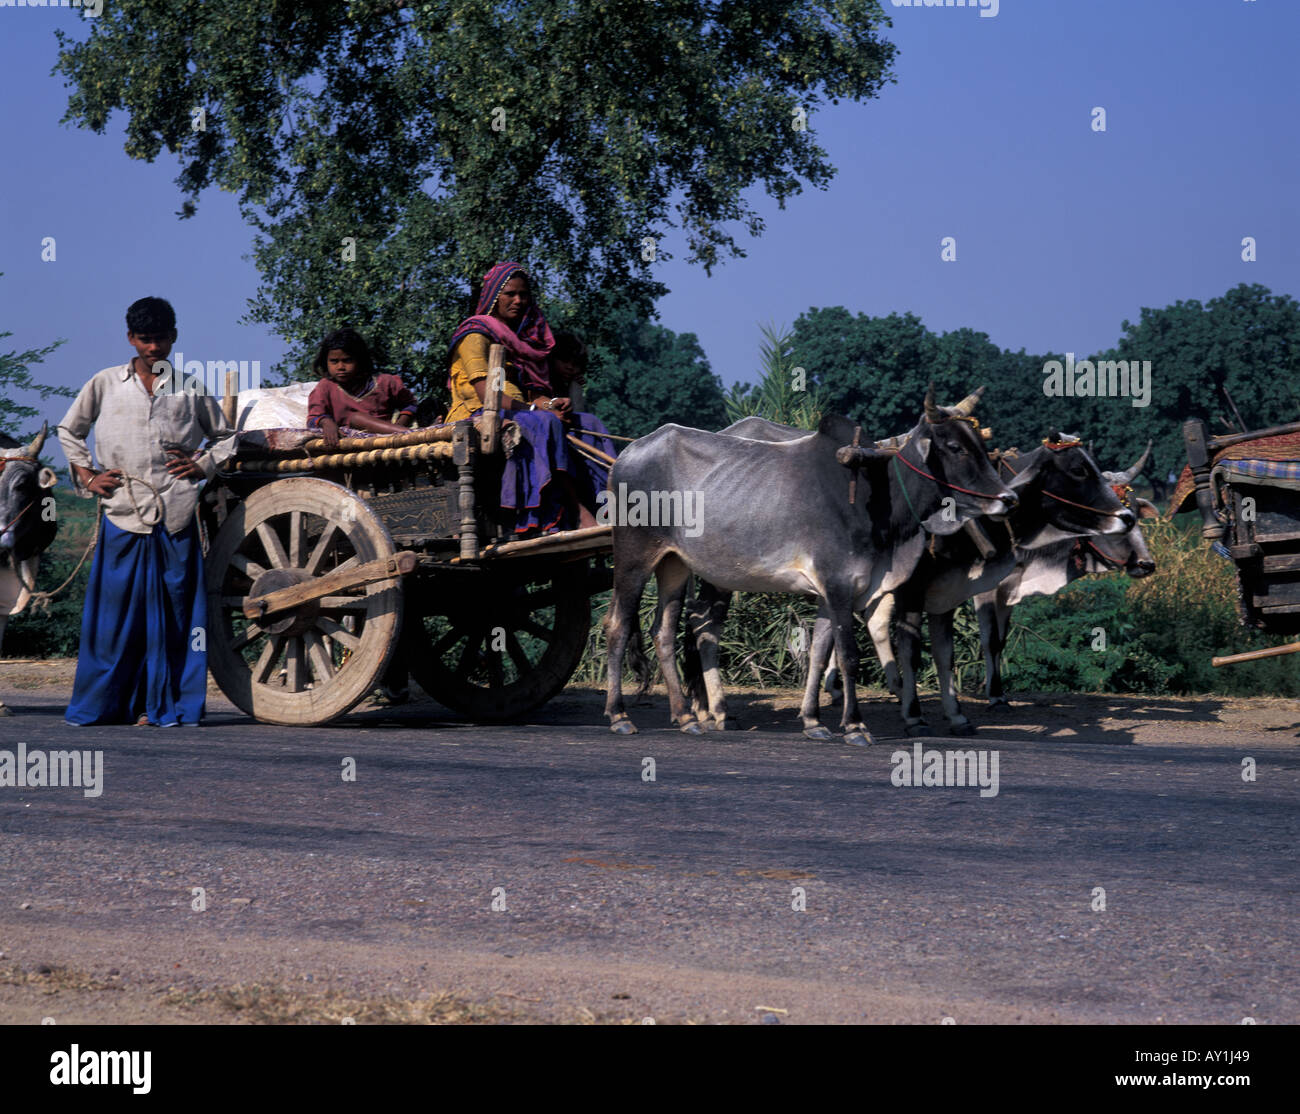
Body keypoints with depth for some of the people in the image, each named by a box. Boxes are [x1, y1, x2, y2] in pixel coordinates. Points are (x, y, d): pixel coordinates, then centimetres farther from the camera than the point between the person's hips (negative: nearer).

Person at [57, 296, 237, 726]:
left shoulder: (191, 388, 11)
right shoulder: (105, 384, 11)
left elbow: (224, 436, 21)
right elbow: (69, 430, 20)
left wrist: (203, 465, 5)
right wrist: (86, 476, 10)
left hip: (177, 515, 0)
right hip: (122, 513, 0)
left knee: (175, 608, -1)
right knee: (117, 610, -1)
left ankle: (168, 705, 3)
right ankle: (105, 703, 7)